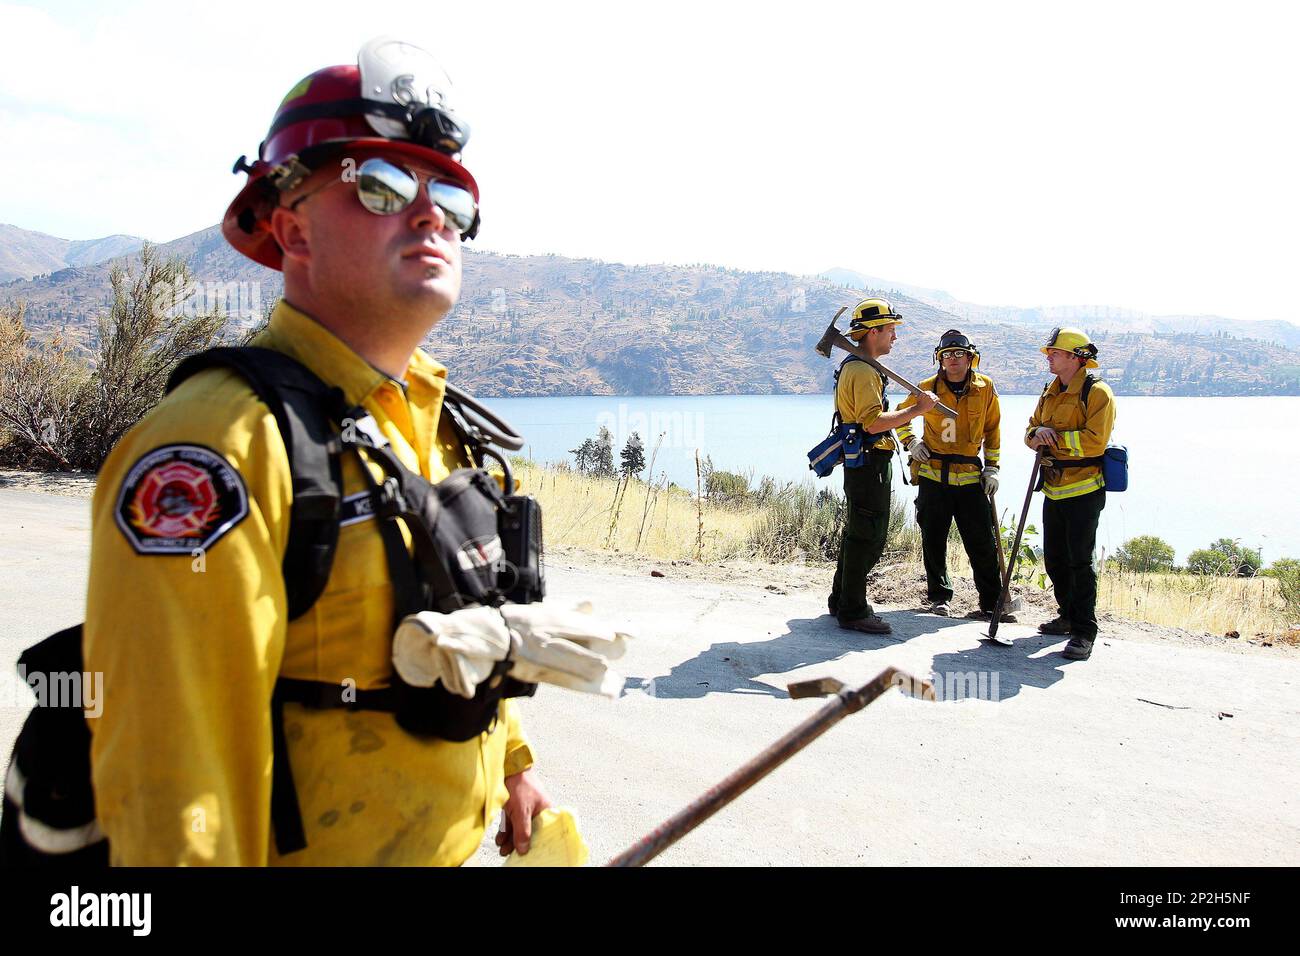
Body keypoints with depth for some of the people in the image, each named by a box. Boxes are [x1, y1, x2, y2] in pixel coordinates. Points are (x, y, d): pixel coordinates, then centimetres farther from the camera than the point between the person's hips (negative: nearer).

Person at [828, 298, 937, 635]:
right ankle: (853, 611, 2)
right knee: (868, 536, -5)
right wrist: (916, 410, -22)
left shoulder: (852, 367, 17)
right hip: (868, 464, -11)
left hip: (861, 464, 11)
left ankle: (842, 600, 27)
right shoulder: (863, 371, -17)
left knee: (857, 532, 17)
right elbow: (874, 422, -27)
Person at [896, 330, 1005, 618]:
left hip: (970, 477, 0)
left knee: (982, 543, 1)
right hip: (933, 475, 0)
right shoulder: (927, 388, -2)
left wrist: (992, 467, 7)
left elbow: (992, 429, 11)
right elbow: (902, 415, 16)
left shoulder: (985, 387, 1)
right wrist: (910, 442, 1)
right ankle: (939, 596, 22)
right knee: (933, 540, 7)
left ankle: (992, 601, 14)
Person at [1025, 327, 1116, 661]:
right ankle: (1069, 616, 31)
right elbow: (1031, 430, 14)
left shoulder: (1097, 392, -11)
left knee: (1079, 561, -8)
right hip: (1054, 489, 8)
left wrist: (1055, 437, -17)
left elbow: (1095, 441, -21)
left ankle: (1084, 633, -2)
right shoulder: (1050, 392, 14)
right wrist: (1037, 434, -9)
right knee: (1054, 559, 15)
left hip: (1084, 491, -8)